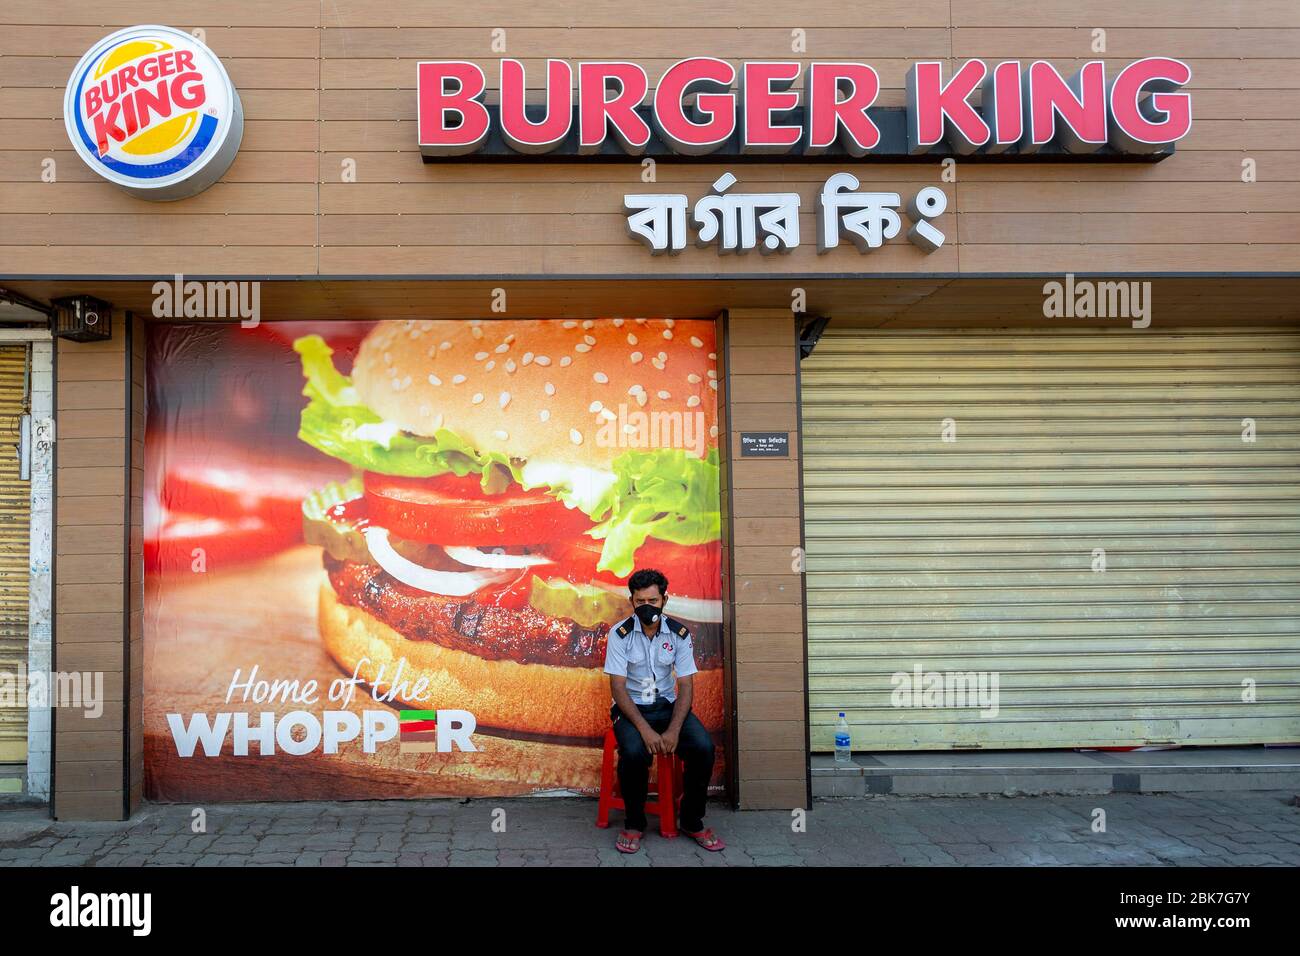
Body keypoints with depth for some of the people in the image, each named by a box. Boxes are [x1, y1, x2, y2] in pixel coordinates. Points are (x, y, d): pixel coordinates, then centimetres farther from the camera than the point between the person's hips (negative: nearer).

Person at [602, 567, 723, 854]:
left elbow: (686, 685, -4)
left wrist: (674, 730, -20)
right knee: (635, 752, -34)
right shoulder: (620, 634, -10)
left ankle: (693, 822, -2)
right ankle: (634, 824, -7)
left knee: (704, 747, -24)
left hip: (667, 704, 3)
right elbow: (618, 687, -13)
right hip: (631, 707, -2)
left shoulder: (680, 634, -3)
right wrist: (645, 729, -25)